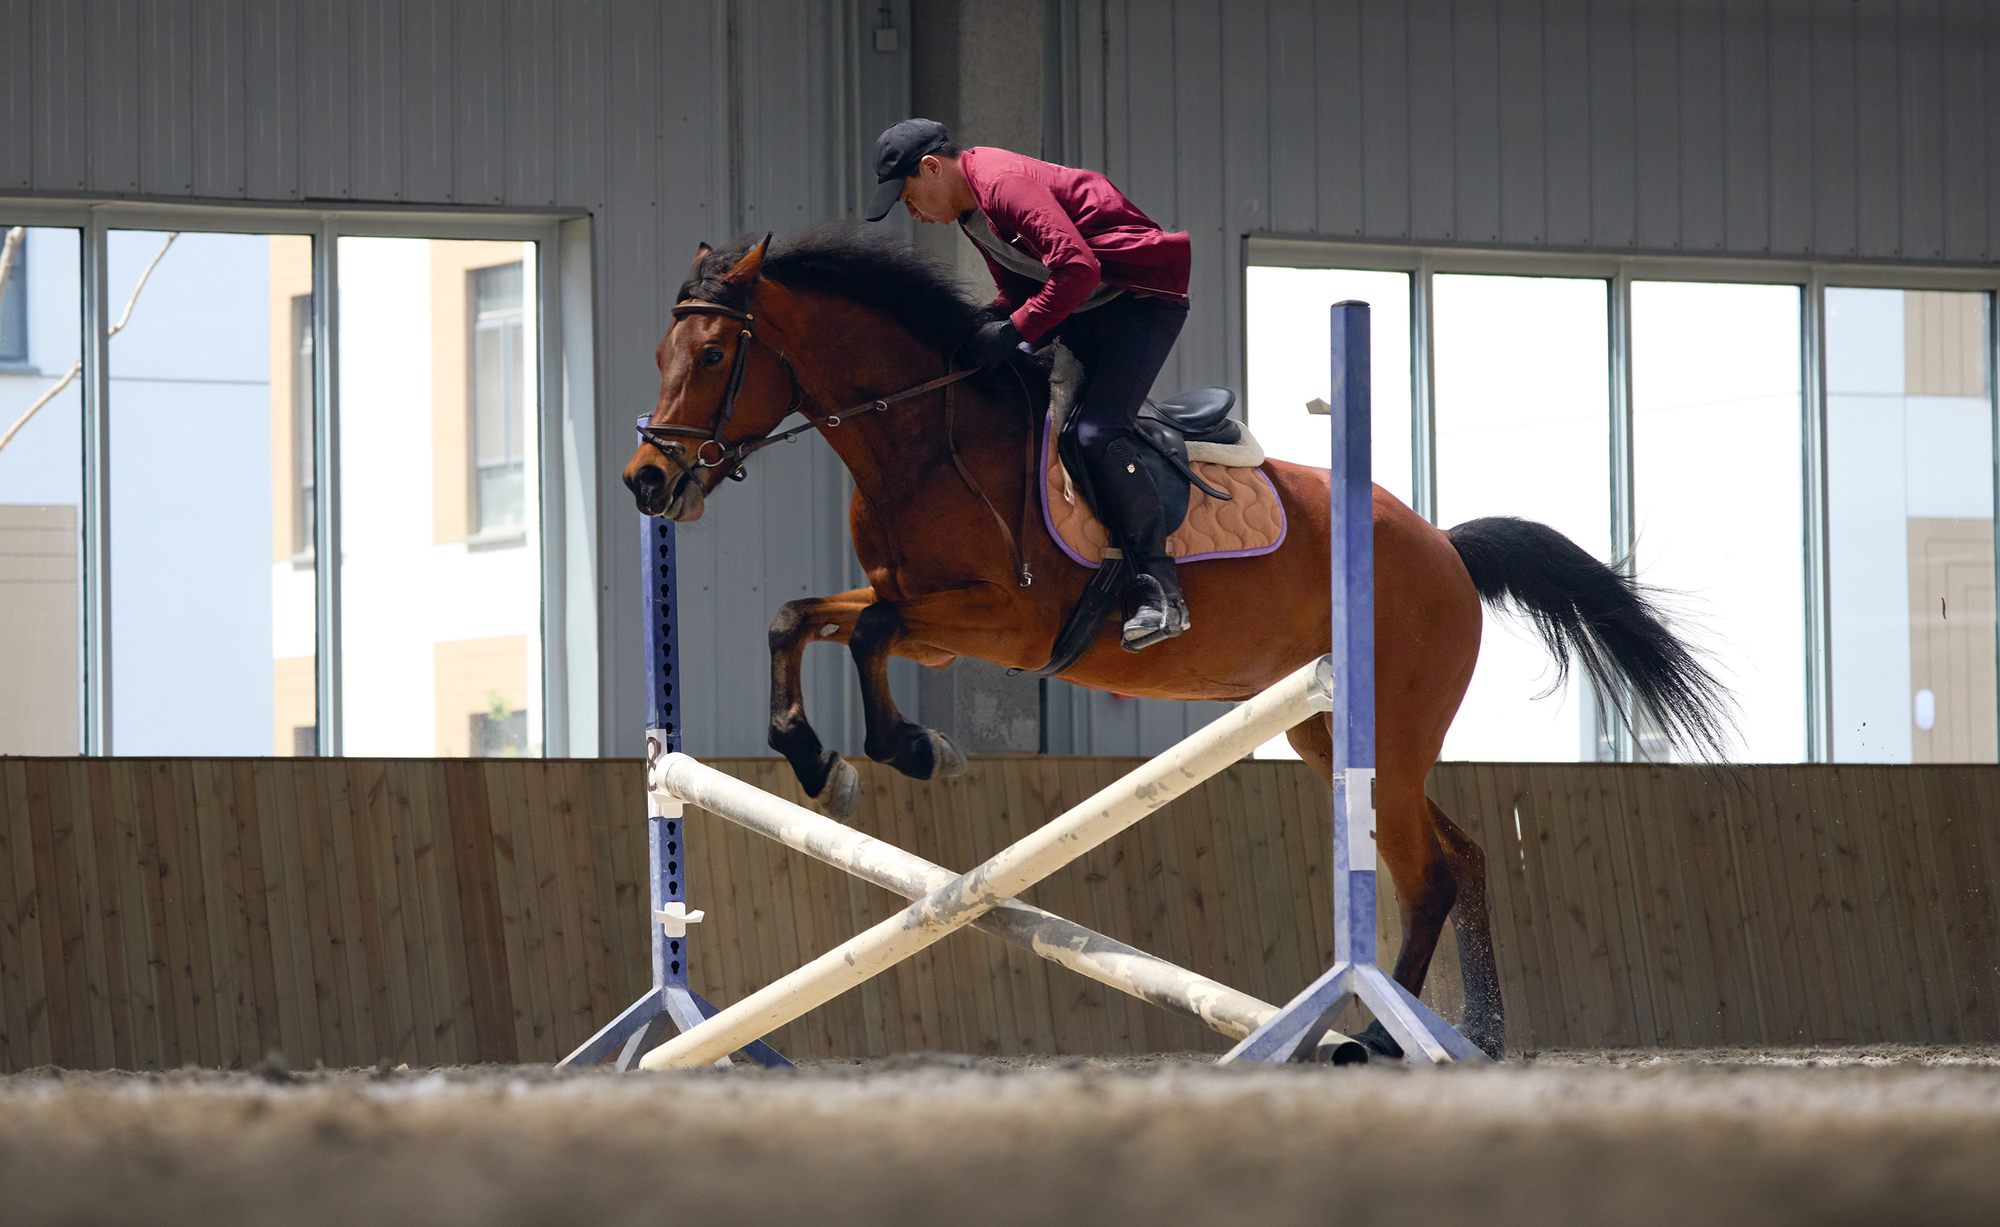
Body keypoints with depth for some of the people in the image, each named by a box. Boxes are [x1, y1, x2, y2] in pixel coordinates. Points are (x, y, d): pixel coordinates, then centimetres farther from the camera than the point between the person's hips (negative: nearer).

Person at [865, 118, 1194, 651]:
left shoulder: (1004, 184, -21)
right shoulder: (971, 206, 13)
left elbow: (1077, 268, -31)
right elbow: (1021, 284, 18)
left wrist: (1013, 332, -27)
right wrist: (990, 320, -3)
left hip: (1145, 299, -11)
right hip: (1082, 312, 11)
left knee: (1097, 432, -24)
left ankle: (1161, 591, -21)